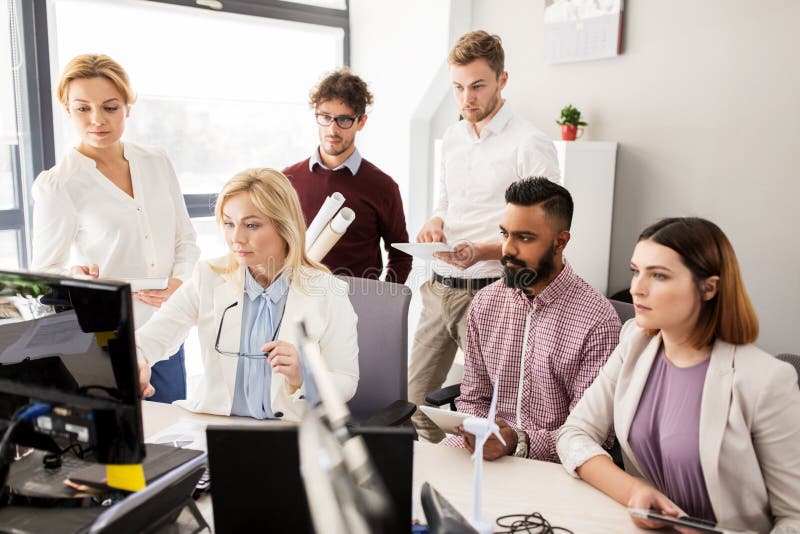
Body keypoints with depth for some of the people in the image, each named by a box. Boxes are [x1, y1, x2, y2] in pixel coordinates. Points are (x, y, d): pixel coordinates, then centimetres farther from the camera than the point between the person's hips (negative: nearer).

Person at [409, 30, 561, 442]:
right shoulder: (452, 137, 12)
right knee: (415, 400, 13)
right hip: (439, 287, 7)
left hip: (488, 294, -7)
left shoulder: (530, 144, -10)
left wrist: (482, 250, -26)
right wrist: (434, 224, -2)